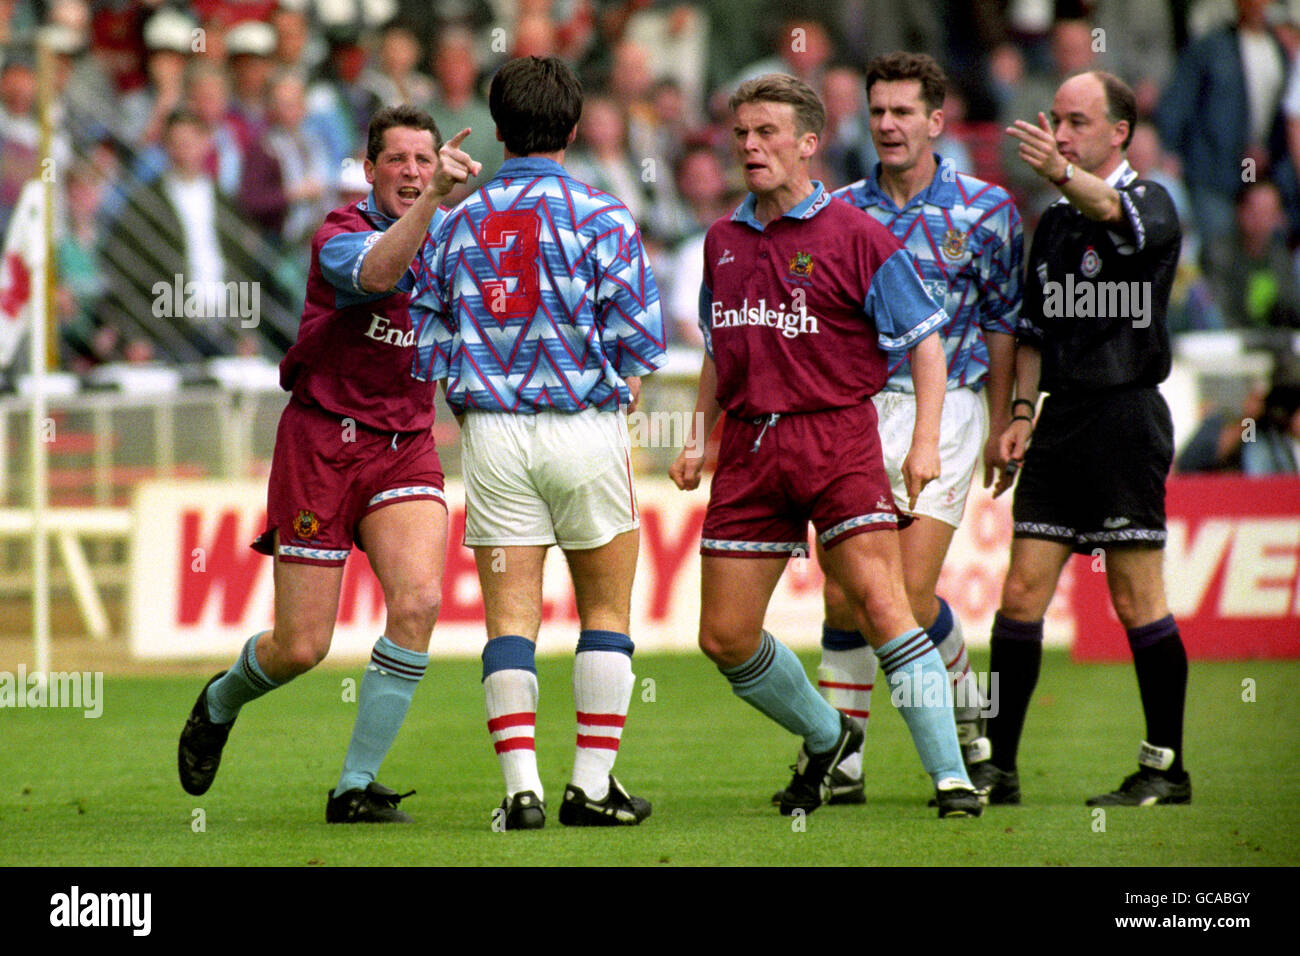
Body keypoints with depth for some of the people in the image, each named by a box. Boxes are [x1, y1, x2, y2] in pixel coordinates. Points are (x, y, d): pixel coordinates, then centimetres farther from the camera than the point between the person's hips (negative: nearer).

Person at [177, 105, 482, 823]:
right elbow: (374, 271, -37)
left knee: (418, 600, -21)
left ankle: (356, 786, -10)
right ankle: (220, 704, 36)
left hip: (406, 447, 4)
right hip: (324, 439, -4)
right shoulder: (339, 234, -11)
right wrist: (434, 198, -49)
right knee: (301, 647, -2)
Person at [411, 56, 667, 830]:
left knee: (510, 617, 3)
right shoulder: (601, 218, -6)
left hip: (492, 433, 2)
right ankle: (593, 784, 7)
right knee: (606, 611, 10)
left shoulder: (458, 224, 5)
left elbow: (428, 350, 5)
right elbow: (639, 338, -9)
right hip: (586, 427, -2)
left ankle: (522, 787, -6)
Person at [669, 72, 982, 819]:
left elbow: (926, 339, -2)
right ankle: (827, 739, 28)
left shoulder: (854, 236, -3)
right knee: (724, 637, 4)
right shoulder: (723, 241, 14)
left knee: (881, 601, -18)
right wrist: (699, 436, 15)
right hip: (749, 444, 6)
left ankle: (951, 776, -16)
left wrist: (925, 441, -12)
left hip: (837, 434, -6)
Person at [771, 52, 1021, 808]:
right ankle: (840, 761, 7)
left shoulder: (985, 210, 1)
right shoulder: (841, 211, 6)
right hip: (859, 411, 3)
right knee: (844, 596, -3)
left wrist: (1001, 427, 8)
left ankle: (966, 701, 19)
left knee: (912, 594, -10)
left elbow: (1002, 320, 7)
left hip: (945, 411, -3)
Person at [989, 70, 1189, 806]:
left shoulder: (1152, 205, -6)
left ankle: (1167, 767, 7)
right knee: (1022, 593, 1)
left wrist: (1062, 174, -51)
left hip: (1127, 417, -6)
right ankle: (998, 766, 4)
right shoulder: (1053, 223, 16)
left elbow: (1117, 214, -31)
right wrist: (1023, 410, 9)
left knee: (1136, 601, -3)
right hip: (1062, 420, 6)